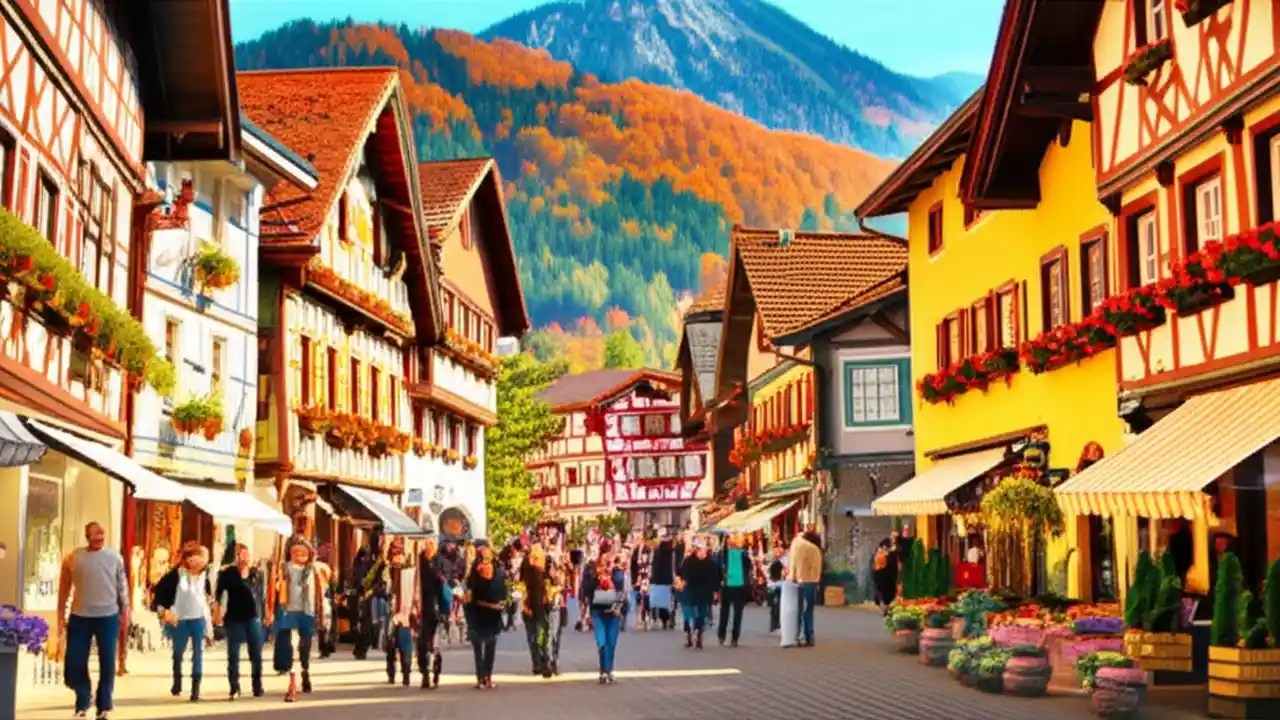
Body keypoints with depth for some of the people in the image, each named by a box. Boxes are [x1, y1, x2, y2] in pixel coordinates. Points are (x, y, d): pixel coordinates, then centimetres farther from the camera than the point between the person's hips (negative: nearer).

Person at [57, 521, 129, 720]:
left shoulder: (114, 557, 2)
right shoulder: (73, 557, 1)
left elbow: (122, 586, 7)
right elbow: (64, 588, 4)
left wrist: (125, 610, 3)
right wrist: (61, 616, 3)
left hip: (108, 616, 0)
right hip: (79, 617, 0)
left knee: (107, 663, 2)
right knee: (75, 663, 3)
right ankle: (83, 701, 27)